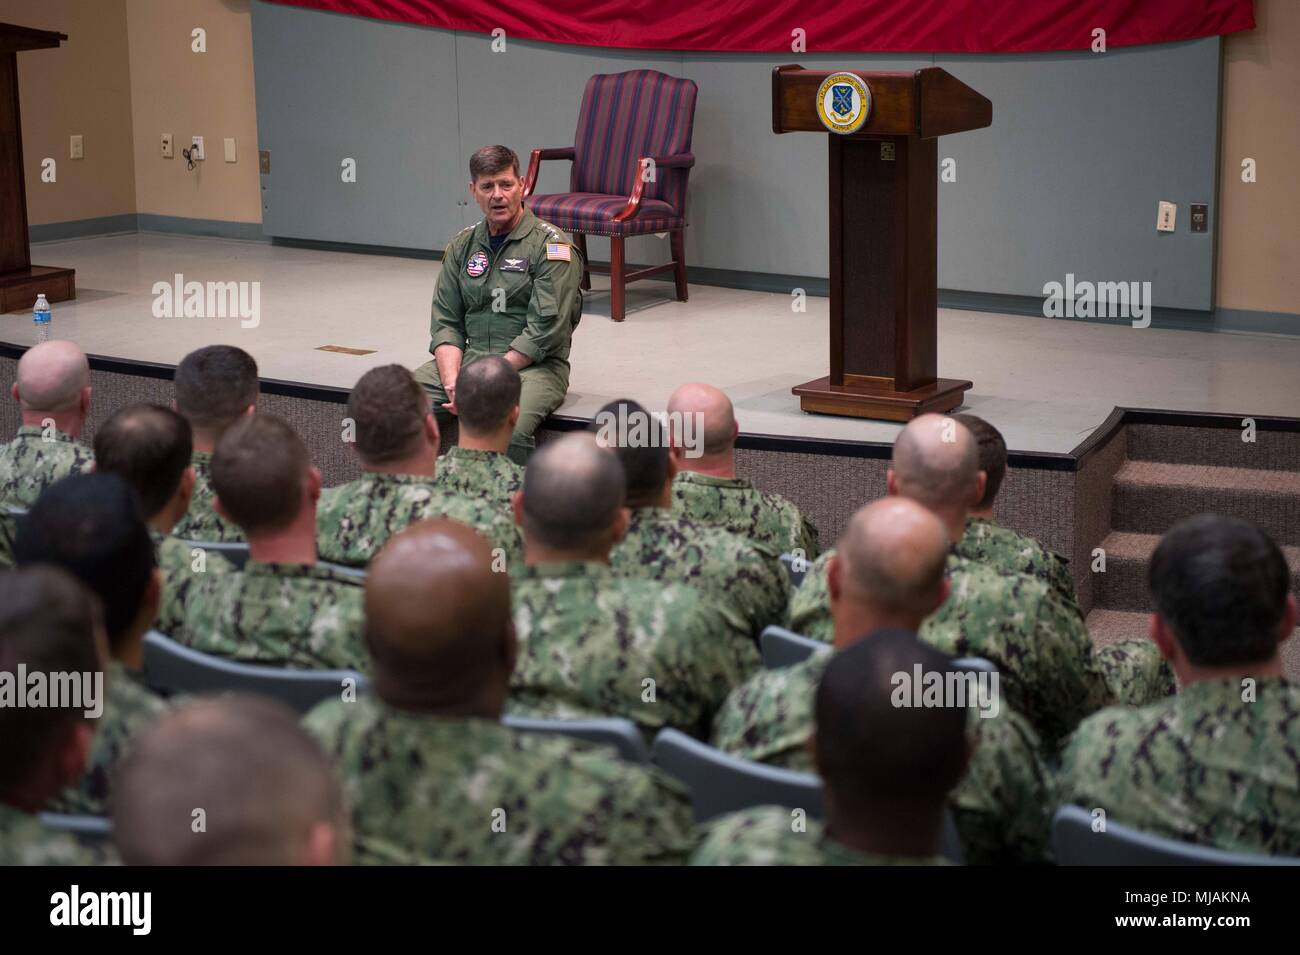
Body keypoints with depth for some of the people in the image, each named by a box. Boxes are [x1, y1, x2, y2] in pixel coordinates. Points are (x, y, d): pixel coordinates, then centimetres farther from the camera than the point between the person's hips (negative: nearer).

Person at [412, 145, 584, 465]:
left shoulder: (550, 246, -4)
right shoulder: (462, 246, 14)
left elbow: (545, 332, -12)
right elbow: (446, 322, 9)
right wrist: (452, 383, -10)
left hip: (533, 365, -5)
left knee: (509, 430, -37)